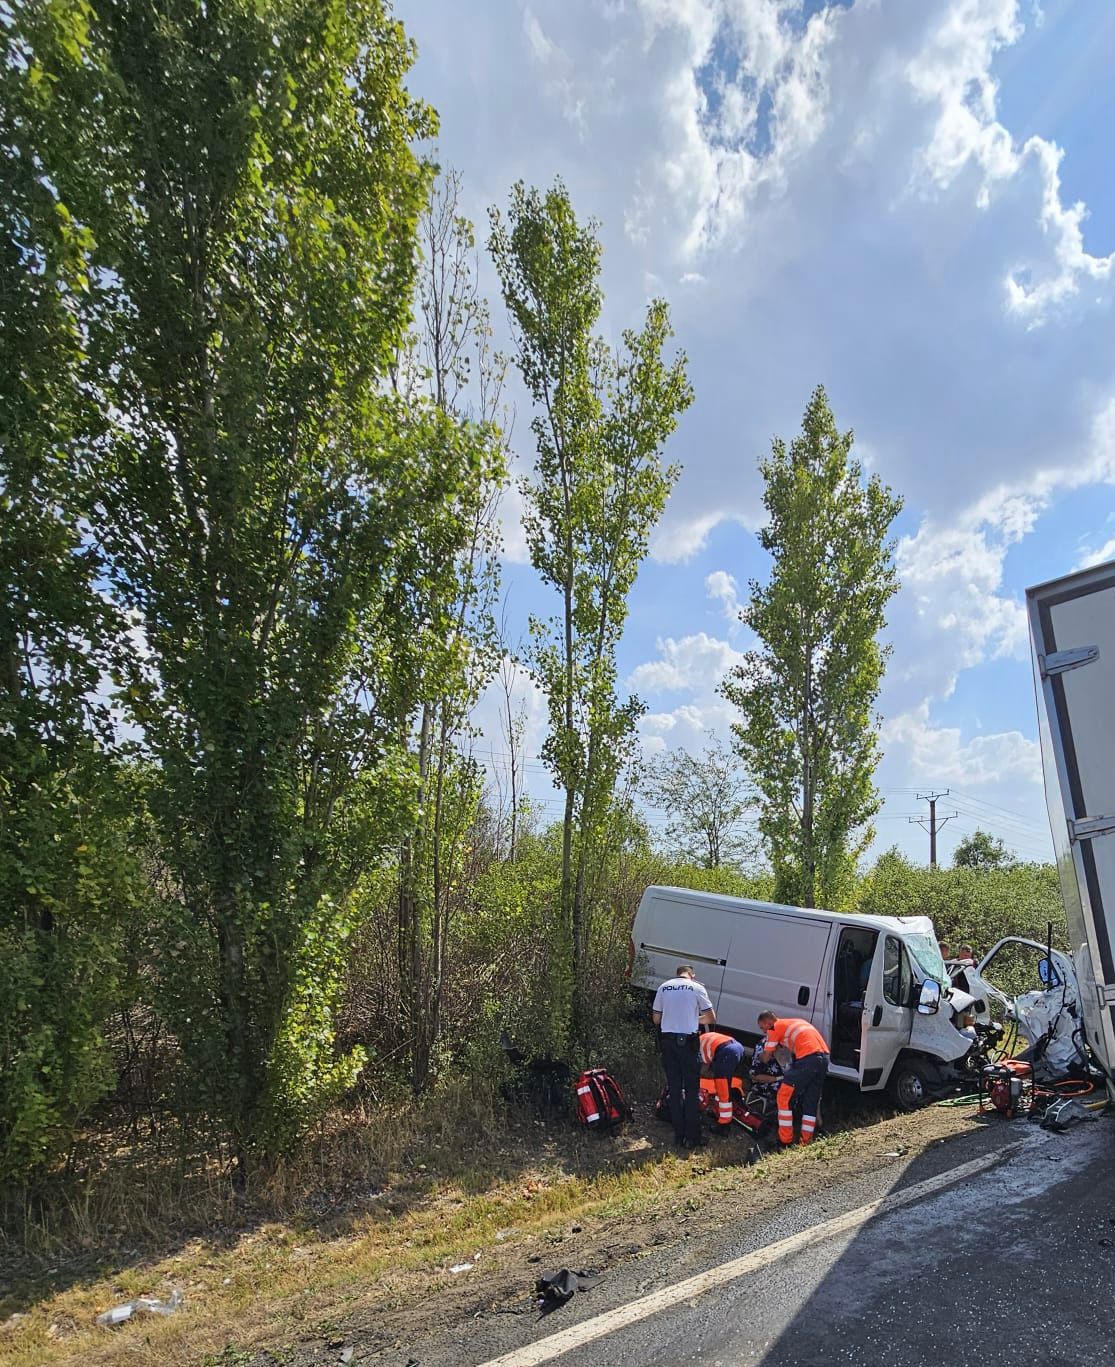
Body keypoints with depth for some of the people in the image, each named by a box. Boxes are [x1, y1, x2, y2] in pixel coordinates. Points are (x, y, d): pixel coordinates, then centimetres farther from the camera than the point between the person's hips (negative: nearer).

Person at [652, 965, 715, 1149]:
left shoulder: (664, 987, 8)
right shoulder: (697, 988, -2)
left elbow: (656, 1018, 10)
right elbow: (711, 1018, -1)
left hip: (667, 1041, 3)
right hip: (688, 1041, -3)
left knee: (674, 1089, 10)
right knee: (692, 1090, 5)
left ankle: (679, 1134, 14)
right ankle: (691, 1137, 4)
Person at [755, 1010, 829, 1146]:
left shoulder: (775, 1027, 7)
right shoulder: (795, 1022, 29)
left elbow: (765, 1057, 12)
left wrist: (759, 1057, 34)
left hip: (807, 1059, -8)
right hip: (824, 1057, 8)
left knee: (784, 1098, 5)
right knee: (811, 1102, 18)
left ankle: (785, 1140, 8)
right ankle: (807, 1141, 20)